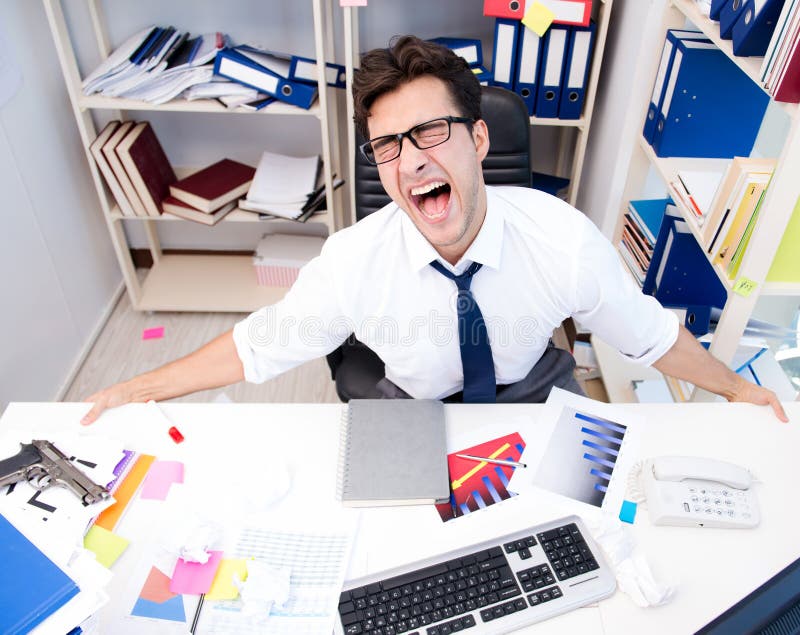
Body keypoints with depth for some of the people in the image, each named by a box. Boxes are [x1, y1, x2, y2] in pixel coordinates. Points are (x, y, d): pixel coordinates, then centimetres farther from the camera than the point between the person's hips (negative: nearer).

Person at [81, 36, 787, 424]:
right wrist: (144, 387, -6)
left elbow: (649, 332, -7)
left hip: (537, 395, 1)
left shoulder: (565, 239, -25)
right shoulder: (353, 262, -26)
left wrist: (737, 388, 7)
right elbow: (261, 343, -11)